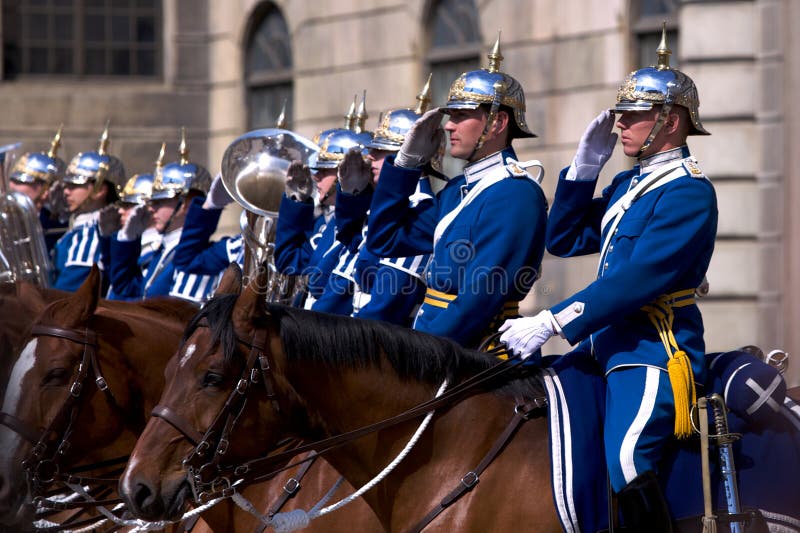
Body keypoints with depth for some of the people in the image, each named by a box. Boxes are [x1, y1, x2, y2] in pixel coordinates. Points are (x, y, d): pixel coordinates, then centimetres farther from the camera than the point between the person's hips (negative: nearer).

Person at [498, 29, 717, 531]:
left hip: (655, 352, -10)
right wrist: (586, 165, 9)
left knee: (625, 460, -31)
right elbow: (563, 240, 19)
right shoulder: (628, 185, 17)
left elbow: (639, 279, -21)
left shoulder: (689, 193, -12)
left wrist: (550, 323, -23)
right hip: (605, 345, 10)